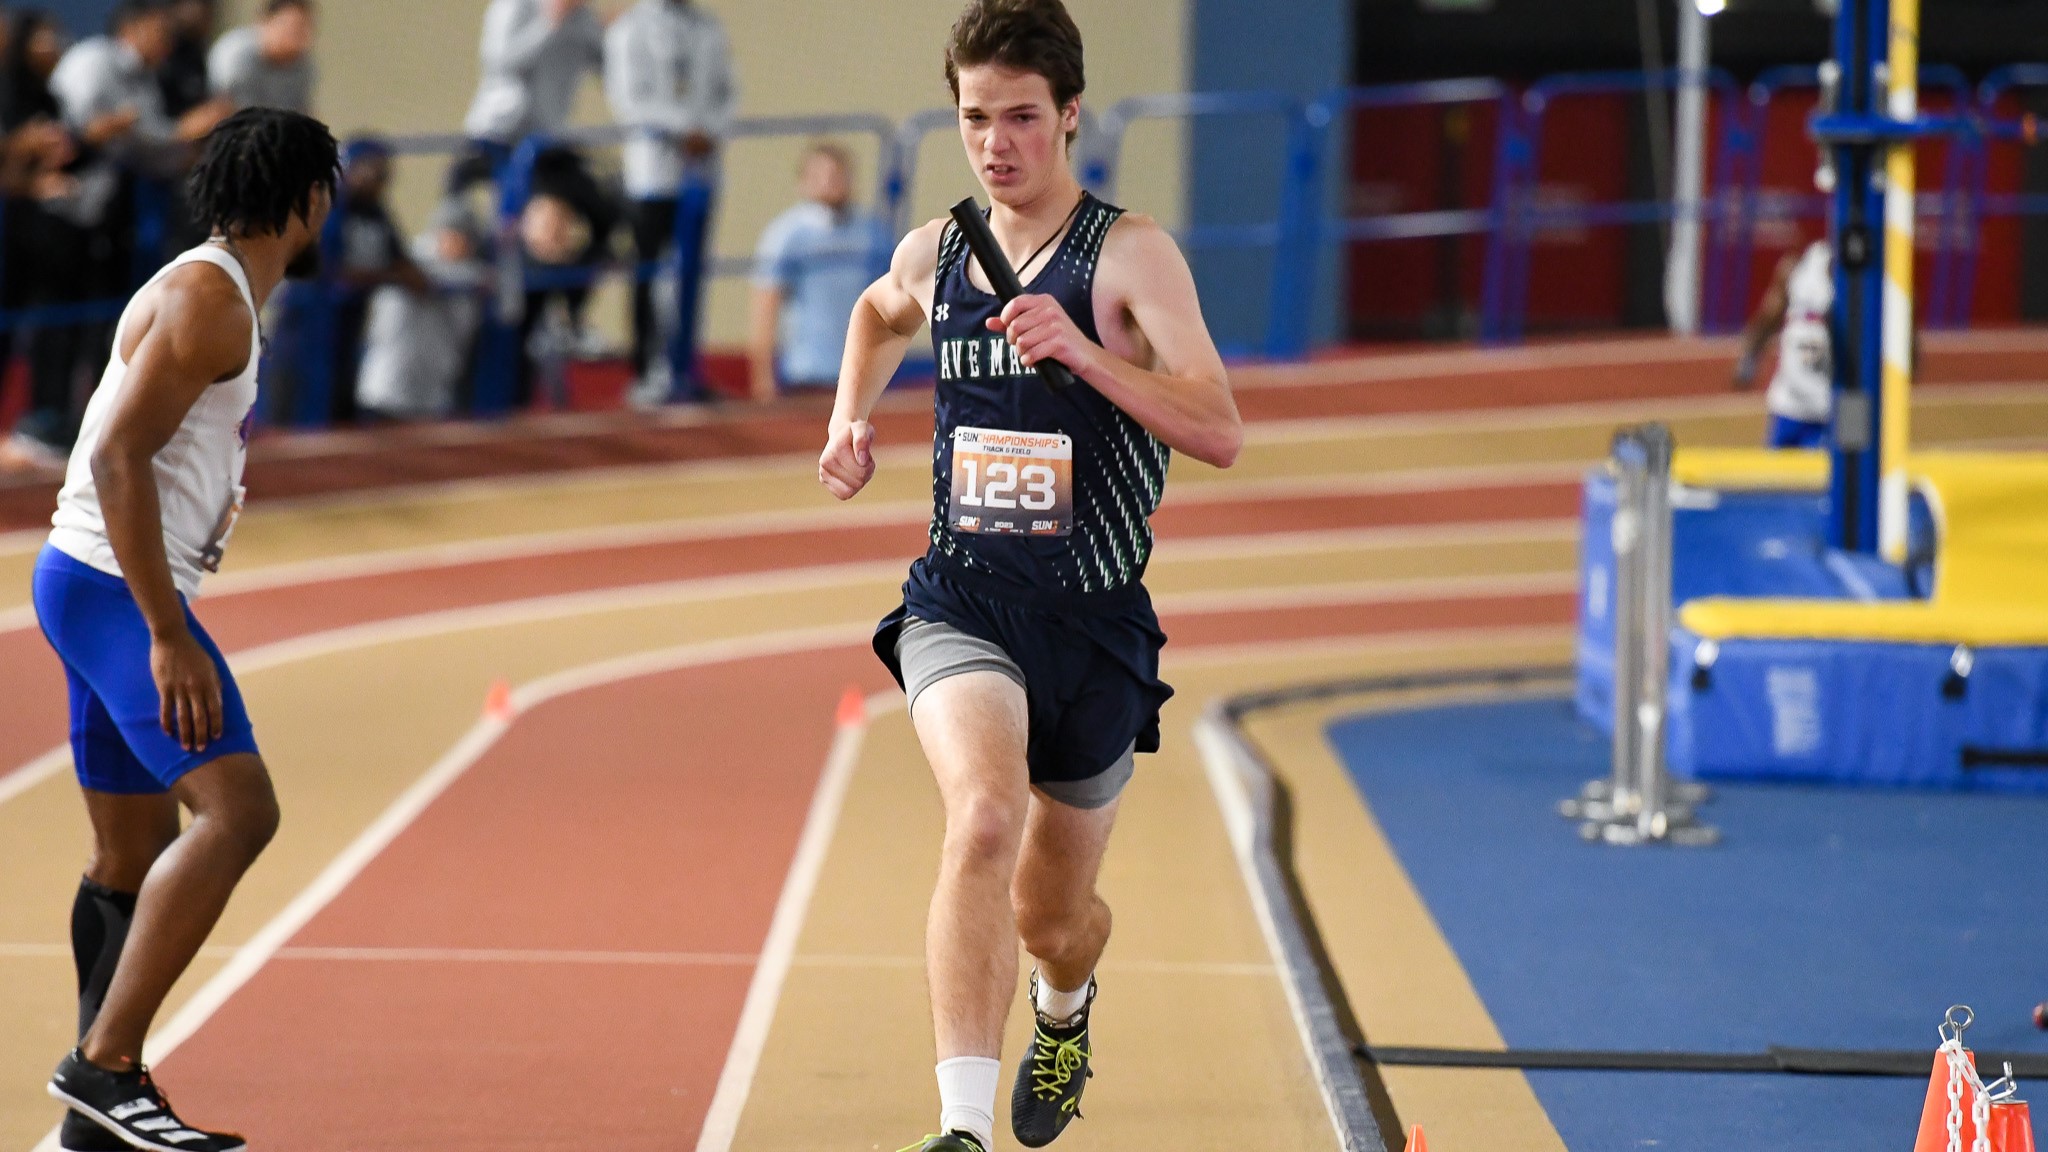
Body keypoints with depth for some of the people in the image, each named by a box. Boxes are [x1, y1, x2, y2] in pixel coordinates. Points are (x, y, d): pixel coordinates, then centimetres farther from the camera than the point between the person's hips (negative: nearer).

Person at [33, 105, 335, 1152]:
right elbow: (118, 459, -22)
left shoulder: (216, 298, 18)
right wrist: (170, 637, -25)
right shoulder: (209, 299, -14)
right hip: (115, 585, -11)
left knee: (133, 859, 13)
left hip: (98, 587, 11)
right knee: (235, 808, -21)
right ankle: (104, 1063, -23)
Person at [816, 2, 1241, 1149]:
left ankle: (1066, 1006, 54)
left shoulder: (1131, 253, -9)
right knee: (985, 814, -31)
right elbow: (879, 316, 32)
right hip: (960, 603, 1)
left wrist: (1080, 351, -32)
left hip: (1096, 622, -1)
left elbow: (1220, 431, -21)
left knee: (1052, 916, 15)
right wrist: (852, 417, 15)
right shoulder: (933, 254, 5)